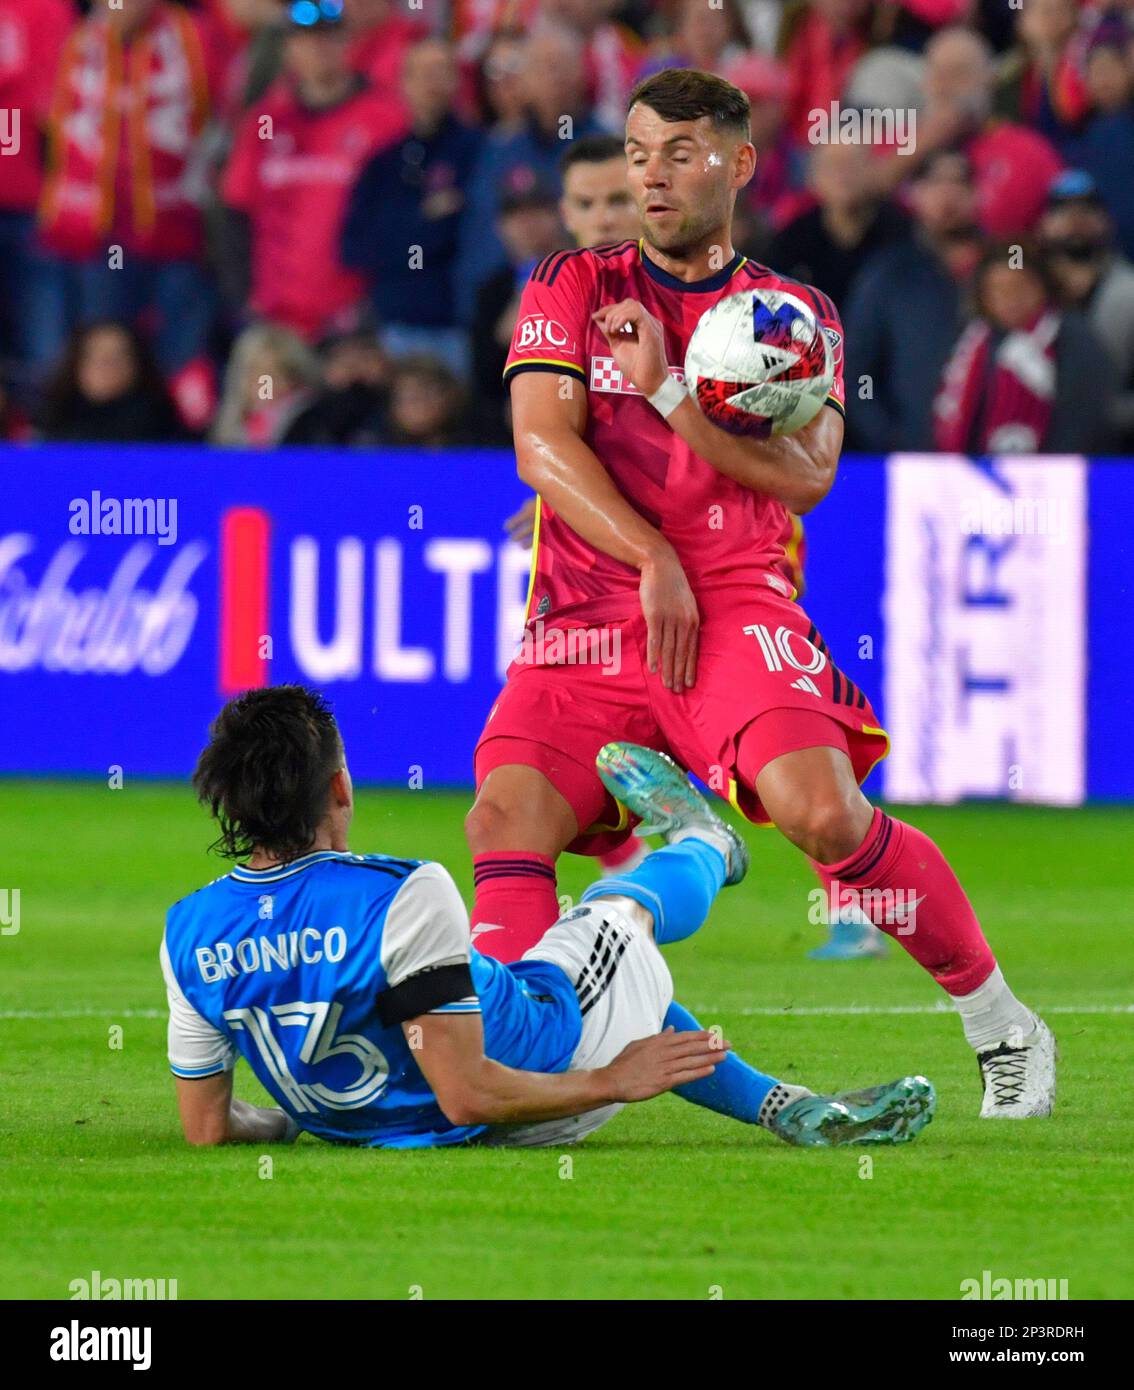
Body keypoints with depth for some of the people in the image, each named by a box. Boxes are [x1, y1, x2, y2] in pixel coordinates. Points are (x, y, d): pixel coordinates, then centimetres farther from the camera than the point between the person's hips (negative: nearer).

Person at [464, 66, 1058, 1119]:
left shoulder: (796, 313, 13)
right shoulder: (571, 287, 12)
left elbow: (806, 472, -2)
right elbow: (543, 445, -1)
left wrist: (667, 387, -9)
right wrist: (652, 560, -12)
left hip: (736, 607, -2)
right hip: (585, 620, 2)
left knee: (824, 811, -23)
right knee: (507, 823, -22)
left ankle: (1003, 1030, -8)